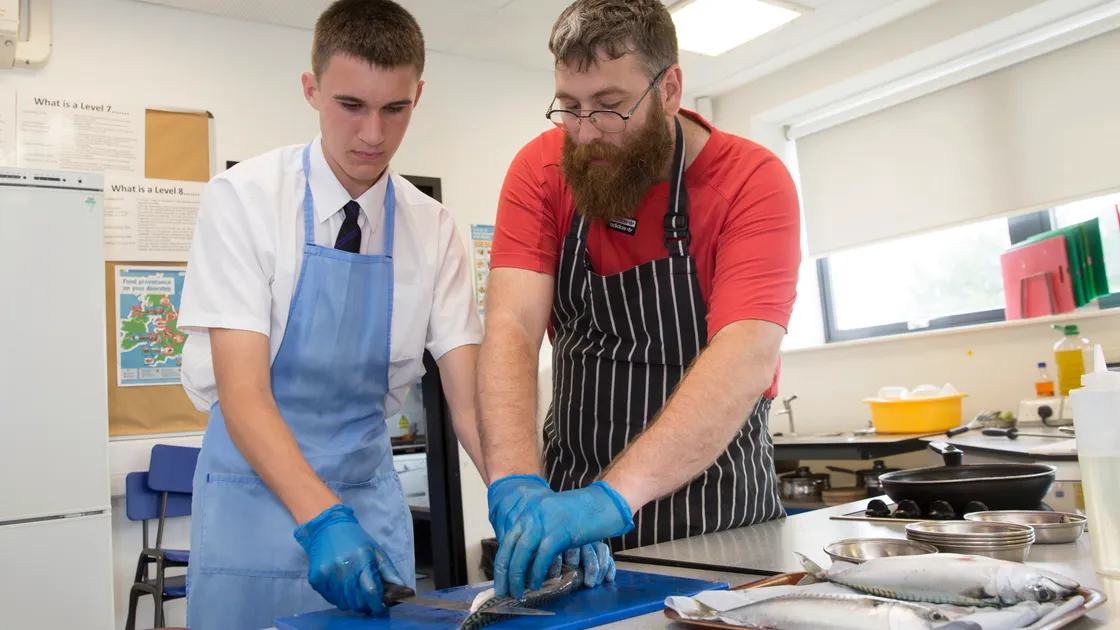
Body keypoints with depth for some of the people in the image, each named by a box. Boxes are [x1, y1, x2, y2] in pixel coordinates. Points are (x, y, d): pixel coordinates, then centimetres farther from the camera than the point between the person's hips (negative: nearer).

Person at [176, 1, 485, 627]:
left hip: (370, 490, 3)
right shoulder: (244, 199, -13)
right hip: (258, 486, -2)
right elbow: (242, 393, -20)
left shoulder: (433, 228, -5)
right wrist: (321, 518, -33)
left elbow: (468, 394, -9)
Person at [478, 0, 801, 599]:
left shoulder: (752, 180, -17)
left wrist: (616, 494, -41)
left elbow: (747, 357, -30)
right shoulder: (541, 170, -9)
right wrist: (516, 485, -33)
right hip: (571, 489, 2)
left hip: (717, 507, -2)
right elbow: (512, 329, -19)